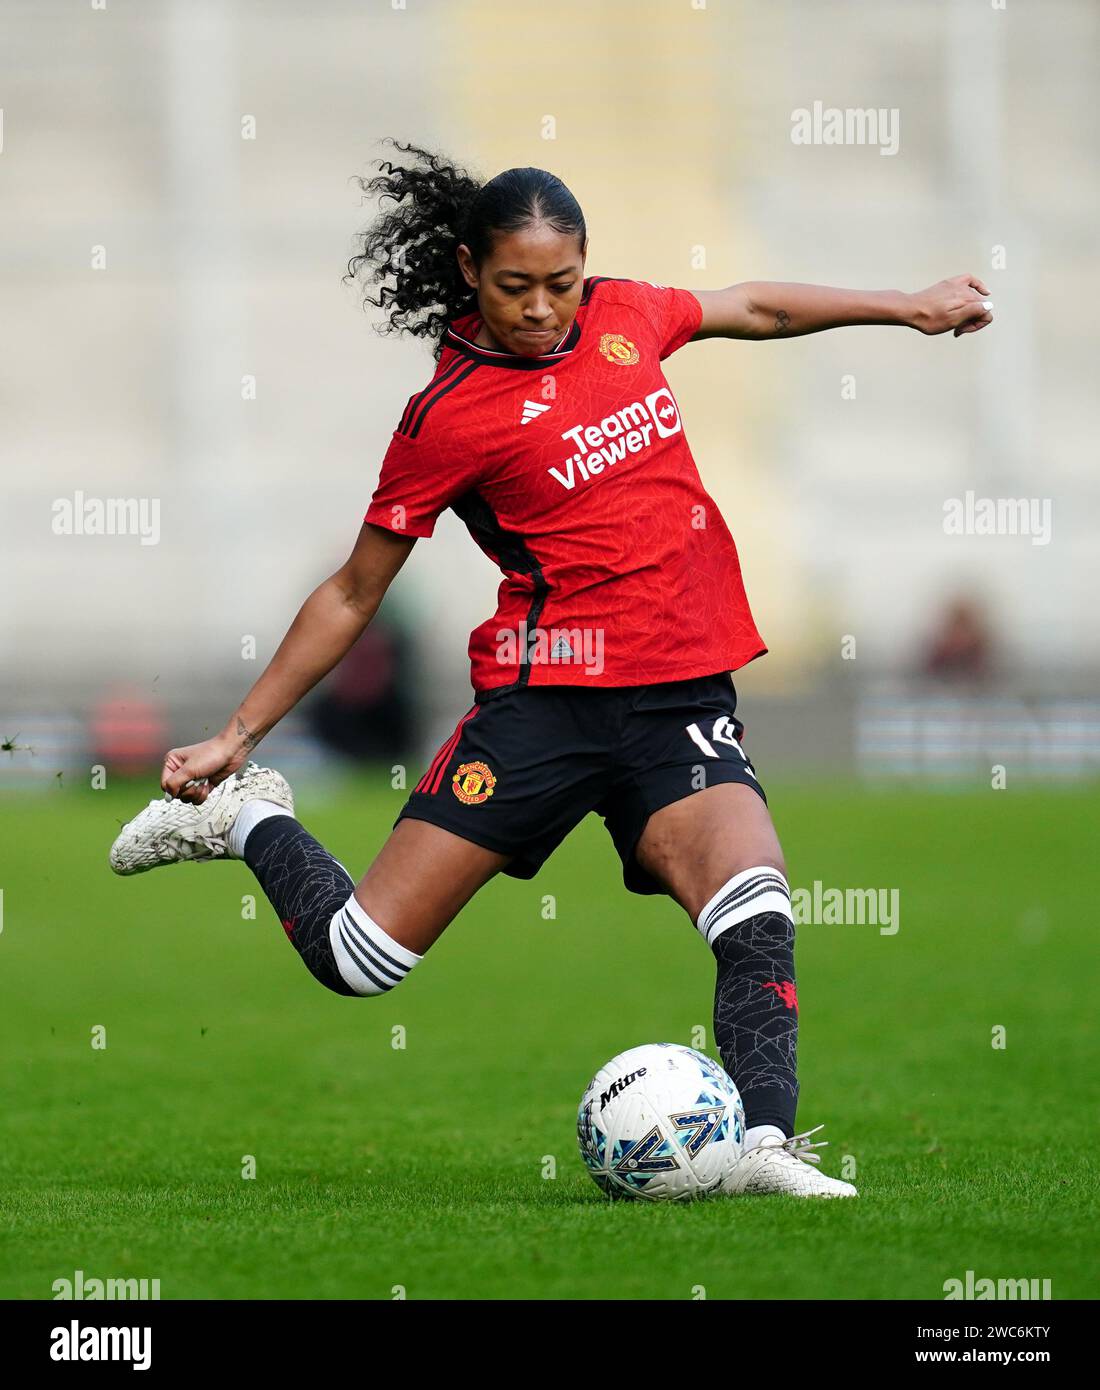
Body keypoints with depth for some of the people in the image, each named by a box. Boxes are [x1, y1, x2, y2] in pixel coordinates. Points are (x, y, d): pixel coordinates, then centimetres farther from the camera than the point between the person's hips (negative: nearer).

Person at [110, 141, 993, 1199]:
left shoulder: (624, 317, 7)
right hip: (544, 700, -4)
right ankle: (250, 820, 22)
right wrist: (236, 734, 2)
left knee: (756, 907, -24)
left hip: (683, 704, 4)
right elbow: (352, 596, 2)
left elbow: (754, 308, 27)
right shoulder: (448, 417, -7)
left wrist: (906, 307, 27)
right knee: (356, 959, -5)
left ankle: (763, 1143, -24)